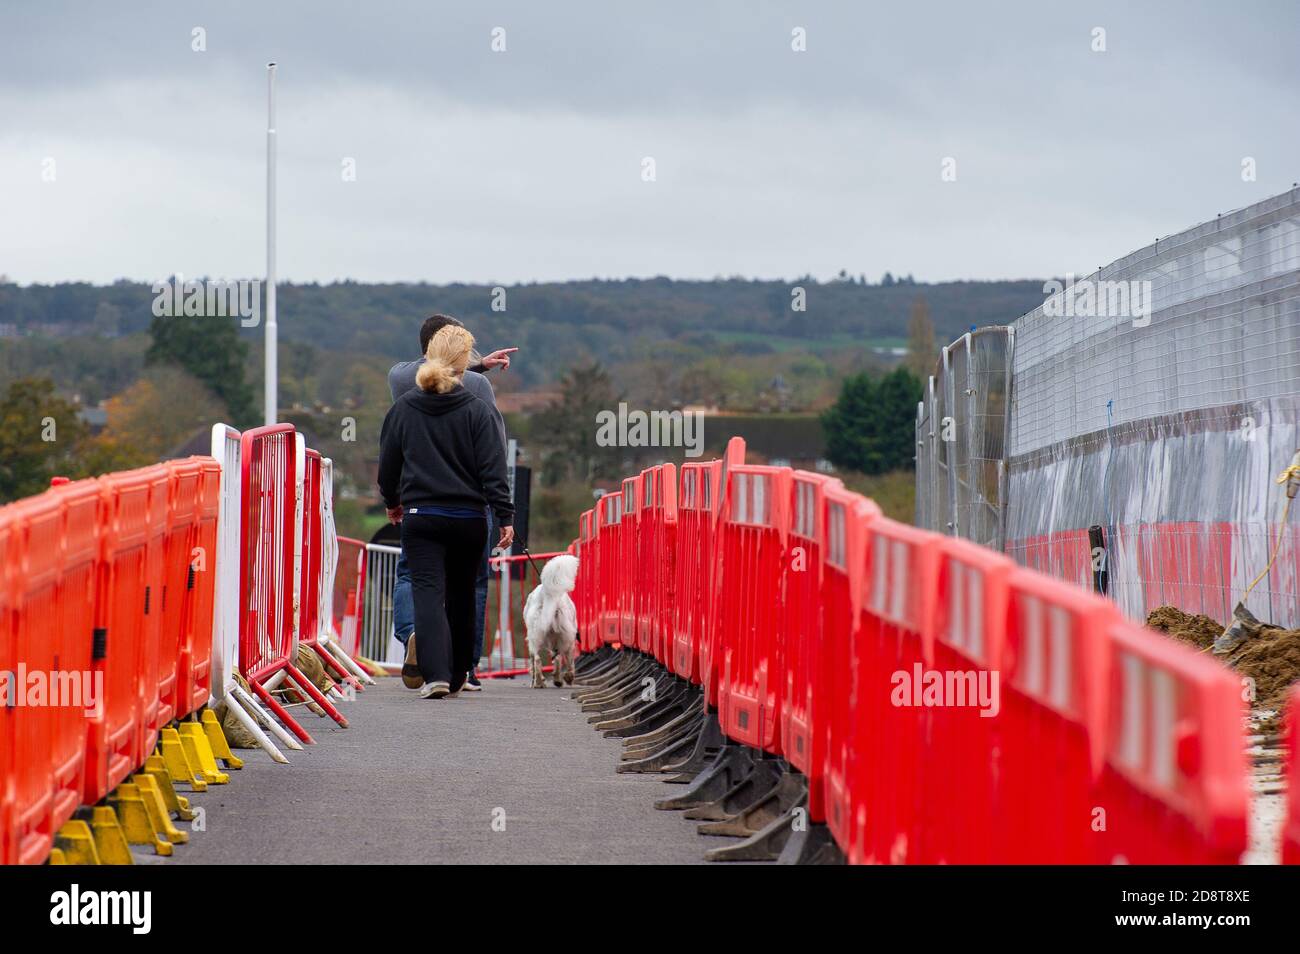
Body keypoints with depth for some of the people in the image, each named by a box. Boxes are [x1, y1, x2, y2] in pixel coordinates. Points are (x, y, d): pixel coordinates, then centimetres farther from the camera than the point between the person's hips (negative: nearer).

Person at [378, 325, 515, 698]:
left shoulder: (403, 409, 1)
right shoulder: (475, 411, -6)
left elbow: (387, 464, 11)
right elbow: (492, 469, -8)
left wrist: (392, 501, 28)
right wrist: (505, 517, -5)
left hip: (421, 517, 0)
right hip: (468, 519, 0)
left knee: (428, 594, -5)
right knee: (462, 597, 16)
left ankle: (436, 674, -23)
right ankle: (458, 674, 24)